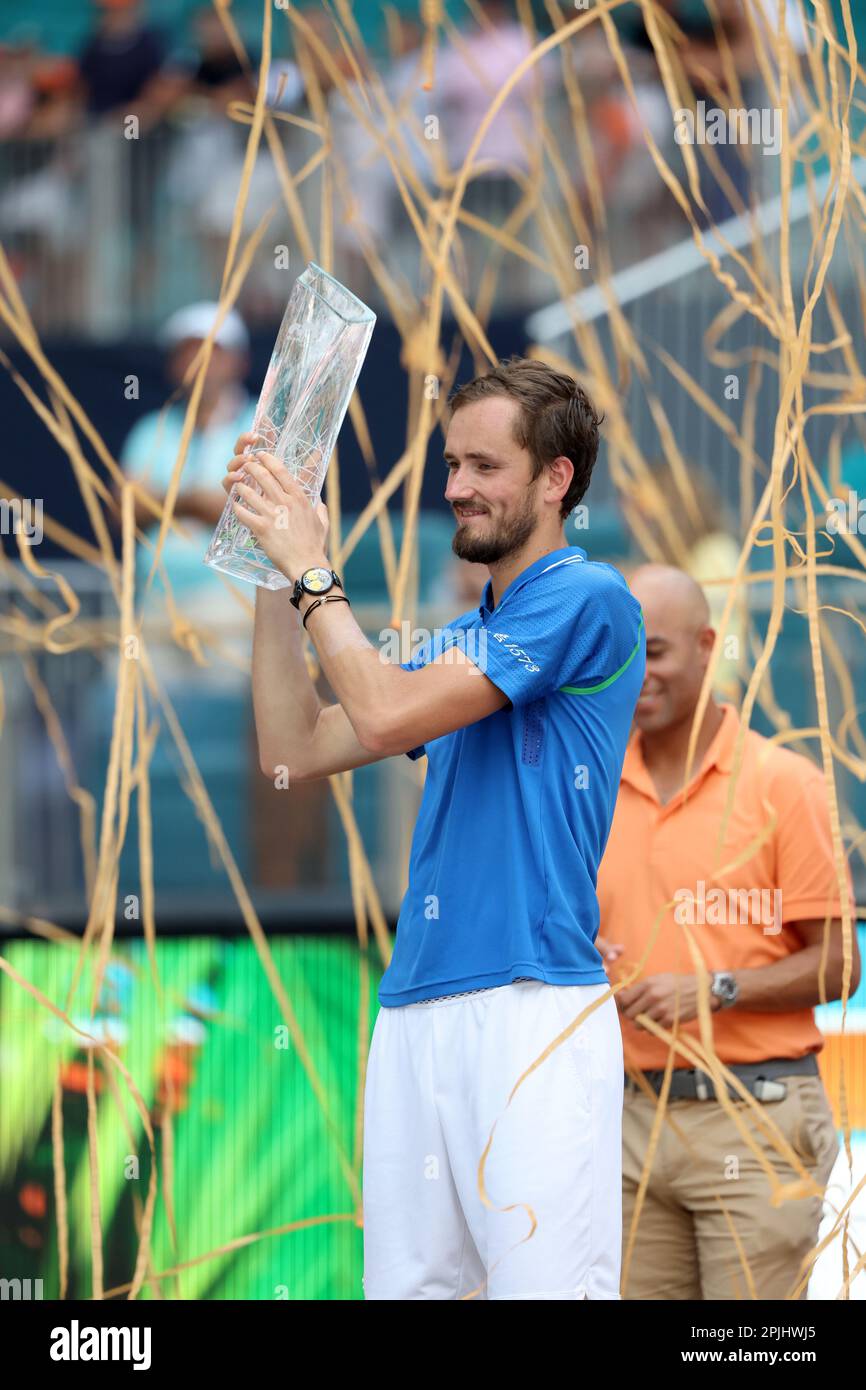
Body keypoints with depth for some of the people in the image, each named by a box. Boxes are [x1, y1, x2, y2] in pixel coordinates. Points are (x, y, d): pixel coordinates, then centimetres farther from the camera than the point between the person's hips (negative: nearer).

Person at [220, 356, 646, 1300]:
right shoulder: (460, 640, 23)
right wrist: (274, 574, 17)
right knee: (406, 1287, 4)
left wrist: (312, 572, 1)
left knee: (544, 1285, -14)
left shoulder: (587, 601, -4)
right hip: (413, 1009, 8)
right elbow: (295, 751, 22)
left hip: (530, 1008, -8)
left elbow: (387, 717, -11)